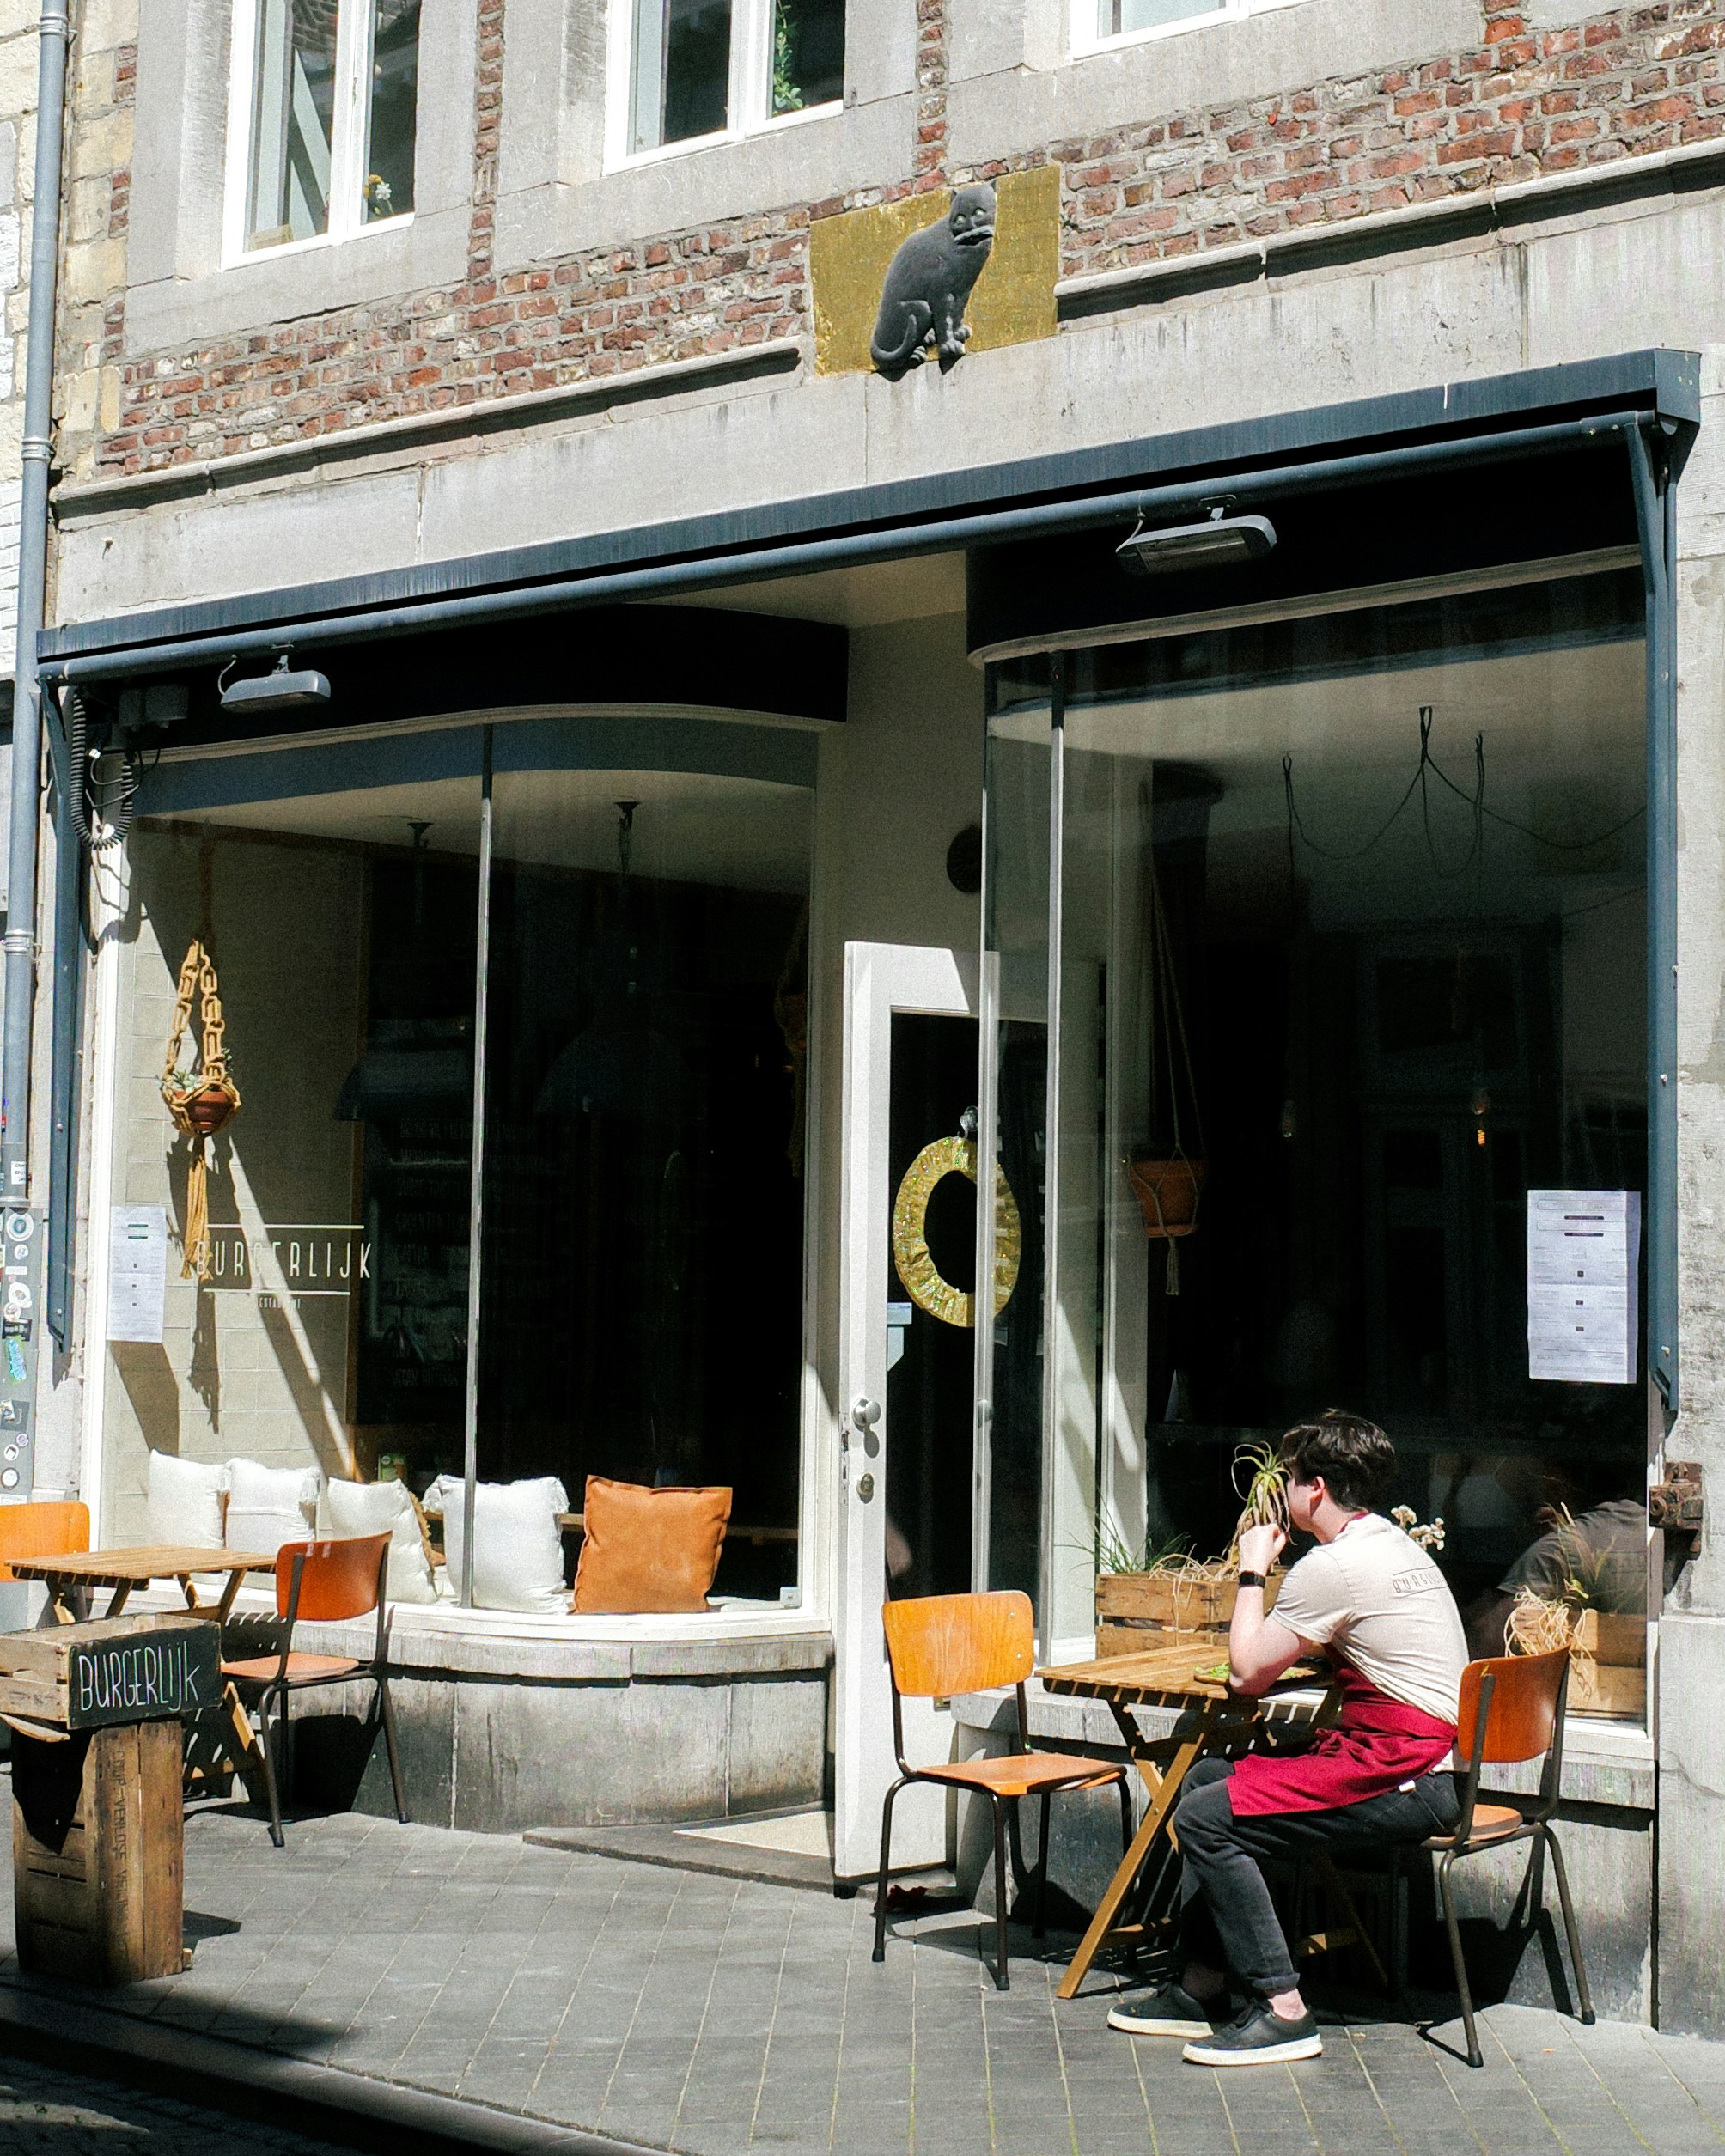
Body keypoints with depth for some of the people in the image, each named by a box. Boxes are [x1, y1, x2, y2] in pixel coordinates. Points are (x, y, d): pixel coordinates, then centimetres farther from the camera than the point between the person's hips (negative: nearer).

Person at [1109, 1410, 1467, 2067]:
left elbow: (1248, 1673, -9)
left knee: (1205, 1817, -16)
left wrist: (1253, 1571, 3)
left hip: (1401, 1780, -11)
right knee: (1207, 1778, 17)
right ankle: (1199, 1989, 19)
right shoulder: (1399, 1547, 15)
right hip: (1429, 1761, 11)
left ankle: (1282, 2012, -13)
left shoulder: (1334, 1566, -16)